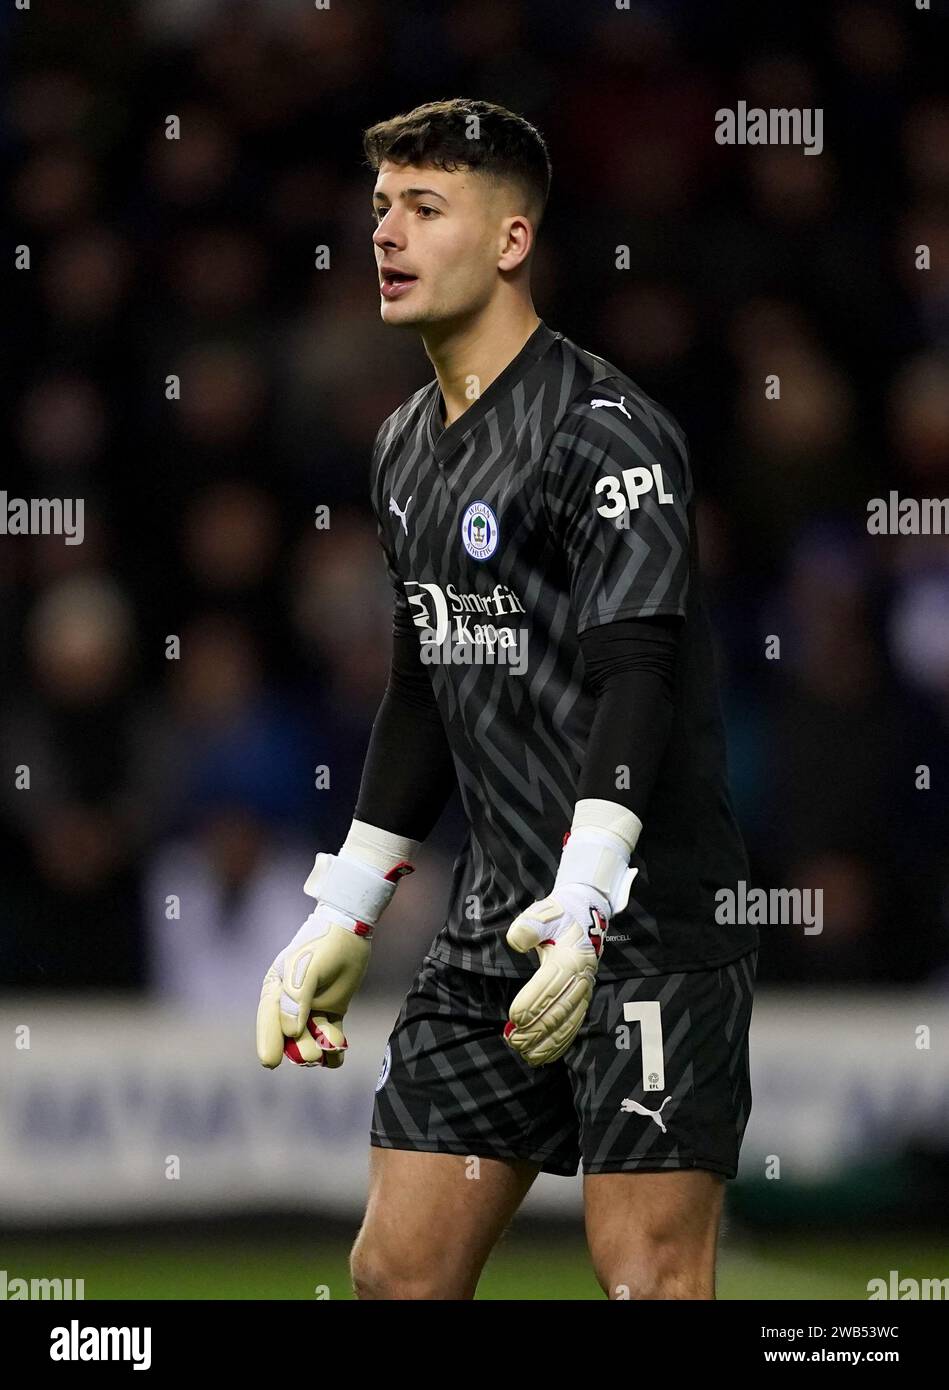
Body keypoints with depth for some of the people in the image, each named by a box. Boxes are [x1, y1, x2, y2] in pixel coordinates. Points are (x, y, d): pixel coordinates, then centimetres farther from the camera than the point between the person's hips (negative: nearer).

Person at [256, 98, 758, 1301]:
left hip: (645, 928, -8)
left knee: (649, 1275, -10)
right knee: (398, 1270, 6)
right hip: (491, 931, 9)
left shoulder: (605, 432, -12)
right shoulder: (406, 448, 15)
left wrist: (582, 909, -34)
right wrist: (341, 920, 23)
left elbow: (637, 681, -23)